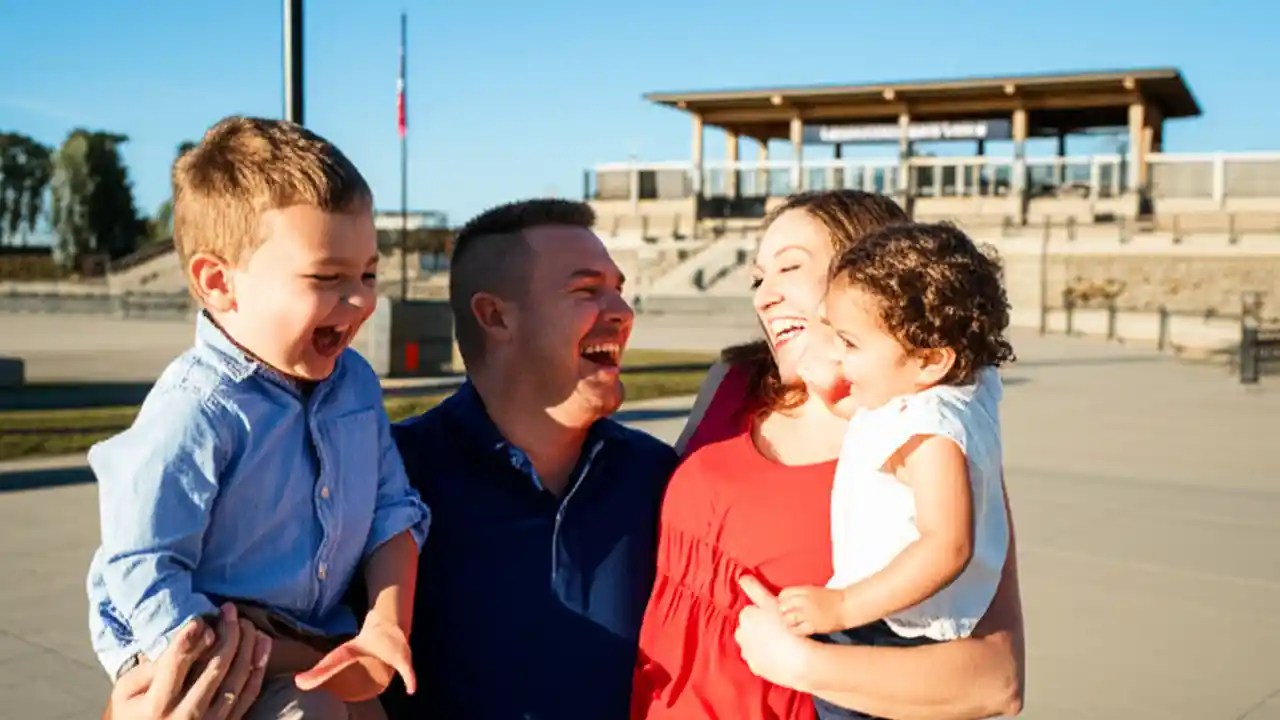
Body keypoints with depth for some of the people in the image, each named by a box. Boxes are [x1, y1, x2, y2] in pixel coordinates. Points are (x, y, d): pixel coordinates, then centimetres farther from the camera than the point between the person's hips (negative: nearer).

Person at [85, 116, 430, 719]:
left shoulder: (354, 382, 0)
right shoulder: (195, 410, -22)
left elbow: (394, 512, 4)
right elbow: (141, 571, -21)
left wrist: (387, 624, -12)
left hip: (315, 641, 7)